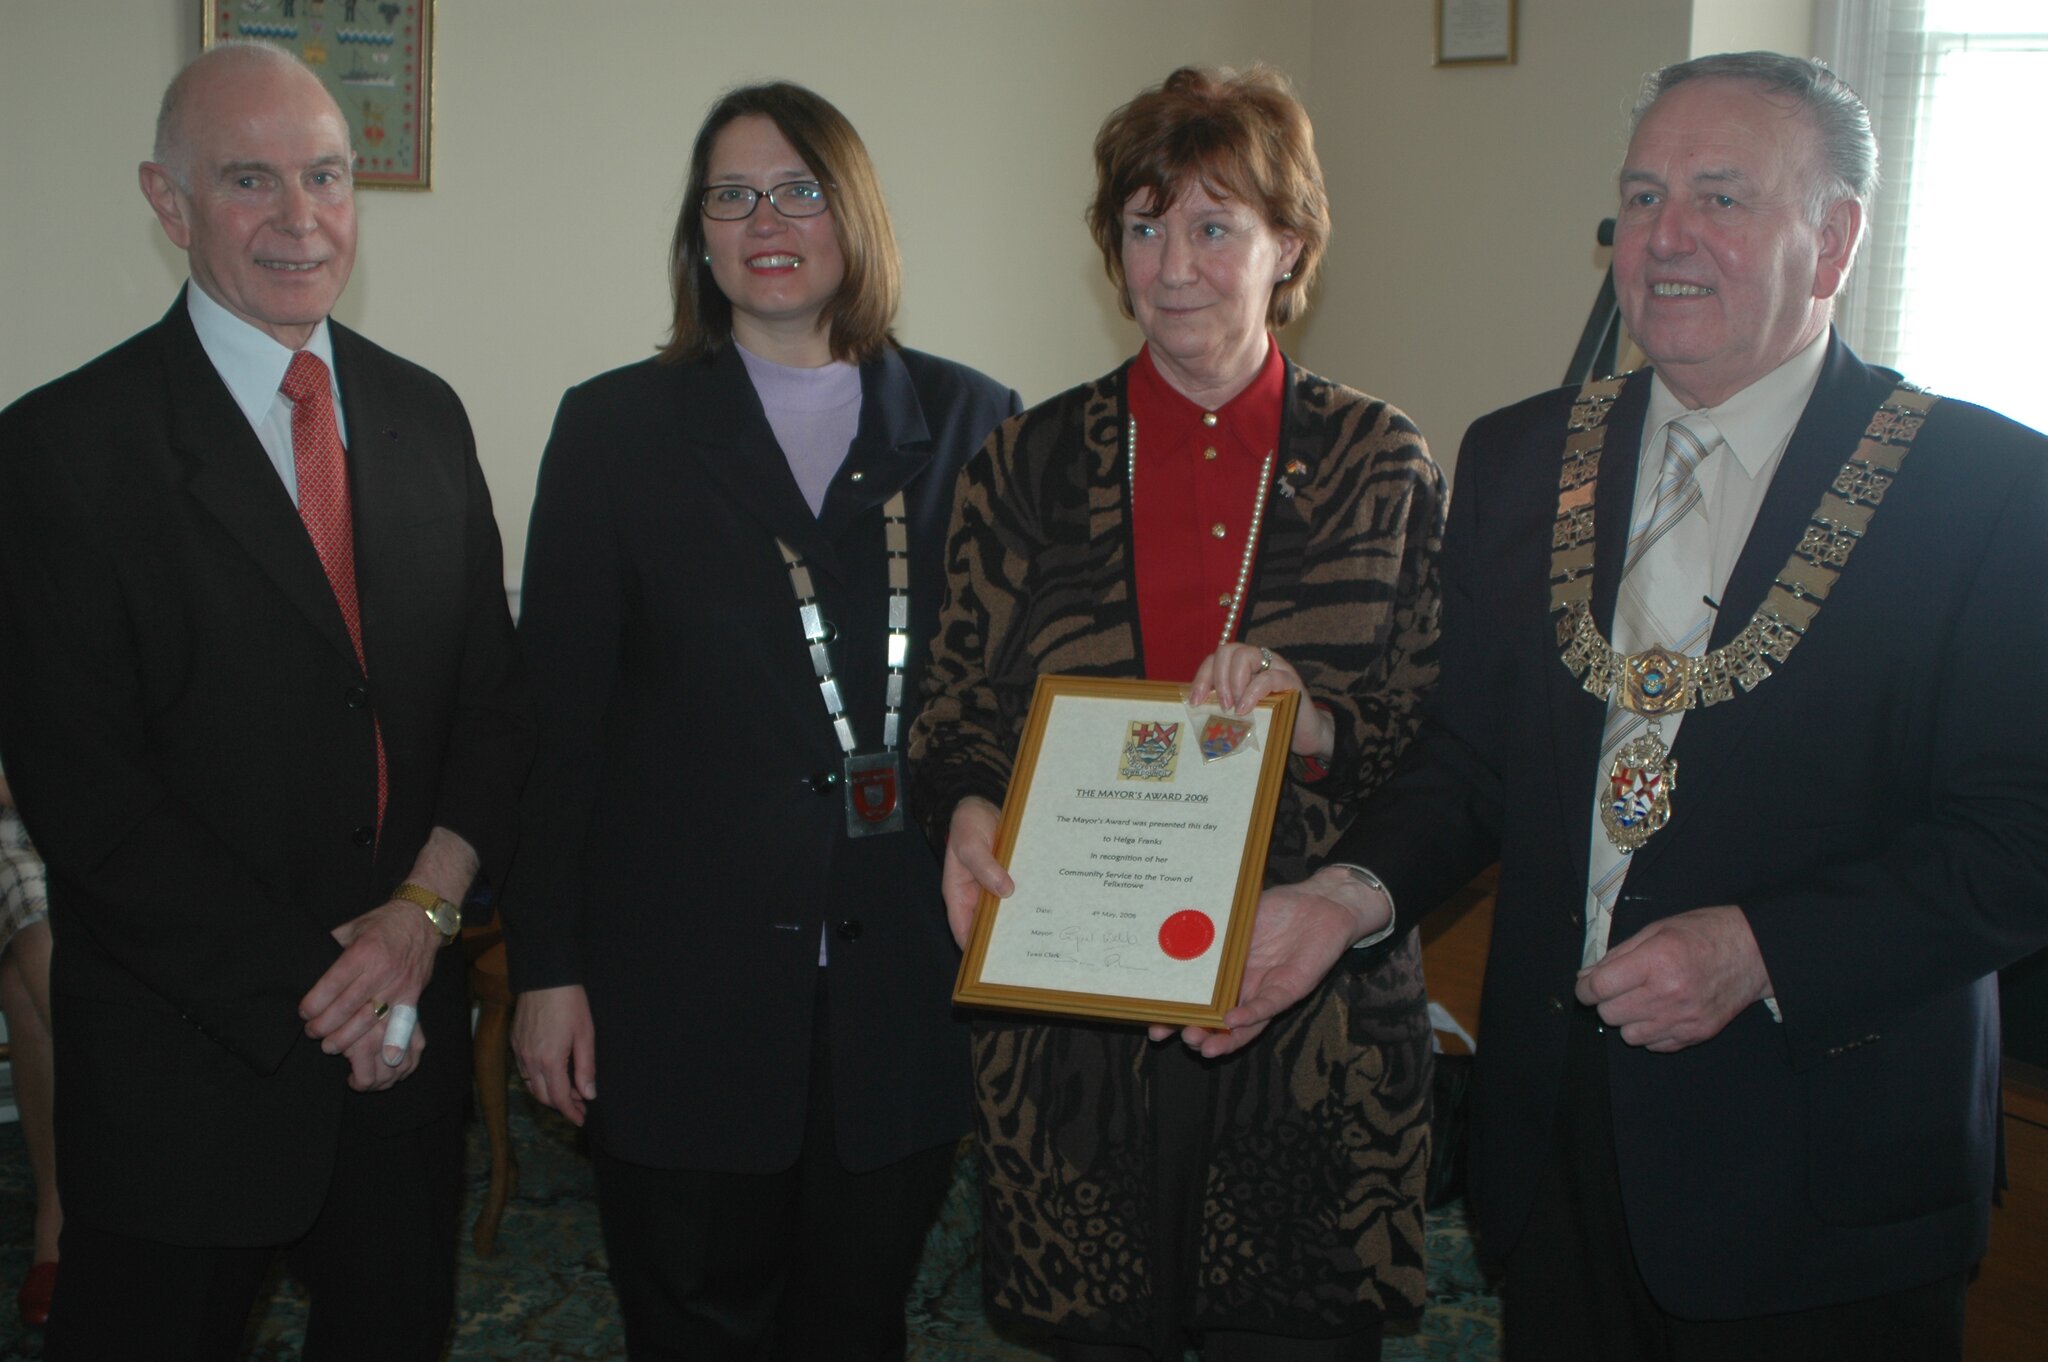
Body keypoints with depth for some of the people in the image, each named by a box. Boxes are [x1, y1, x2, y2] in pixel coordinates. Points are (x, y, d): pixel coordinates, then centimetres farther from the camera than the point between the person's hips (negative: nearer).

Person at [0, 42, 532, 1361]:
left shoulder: (424, 414, 6)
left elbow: (495, 694, 6)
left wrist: (425, 908, -10)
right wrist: (306, 989, -15)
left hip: (407, 1026, 5)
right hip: (186, 1054, -4)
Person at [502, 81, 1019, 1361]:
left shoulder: (974, 423, 4)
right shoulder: (616, 427, 2)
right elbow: (555, 716, 1)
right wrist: (546, 966, -3)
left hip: (907, 976, 1)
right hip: (684, 981, -1)